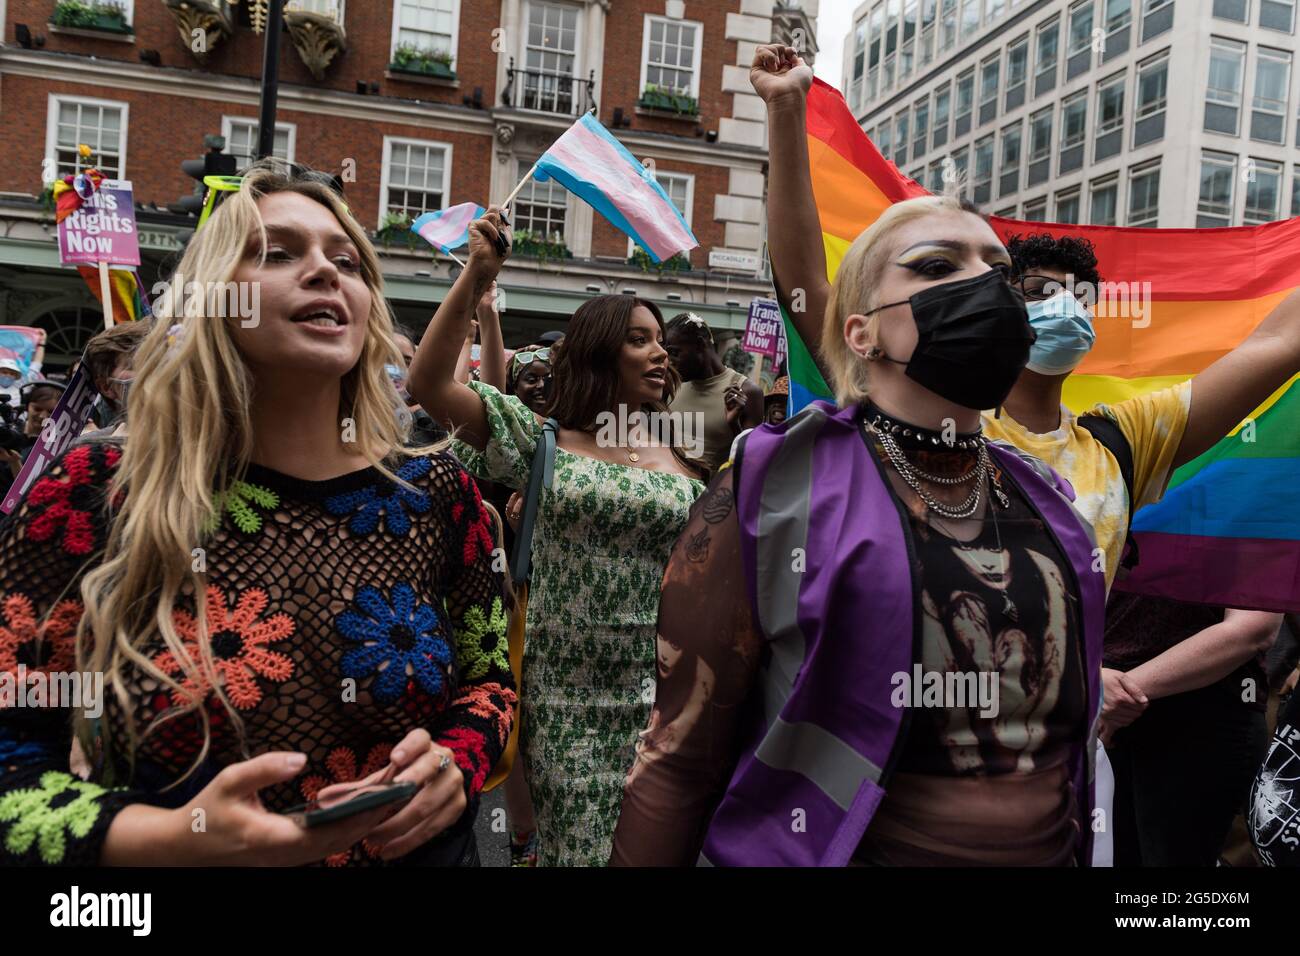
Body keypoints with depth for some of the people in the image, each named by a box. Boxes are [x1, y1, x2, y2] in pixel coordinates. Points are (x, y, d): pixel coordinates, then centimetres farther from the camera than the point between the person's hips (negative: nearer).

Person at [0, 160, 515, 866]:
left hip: (418, 849, 2)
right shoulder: (97, 495, -13)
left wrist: (455, 767, -16)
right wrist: (172, 838, -25)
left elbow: (488, 677, 3)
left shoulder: (436, 493, -8)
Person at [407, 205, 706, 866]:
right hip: (562, 702, -1)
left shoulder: (681, 462, 5)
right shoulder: (545, 440, 0)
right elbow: (428, 383, -8)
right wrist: (476, 277, -17)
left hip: (656, 701, 2)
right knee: (574, 846, 7)